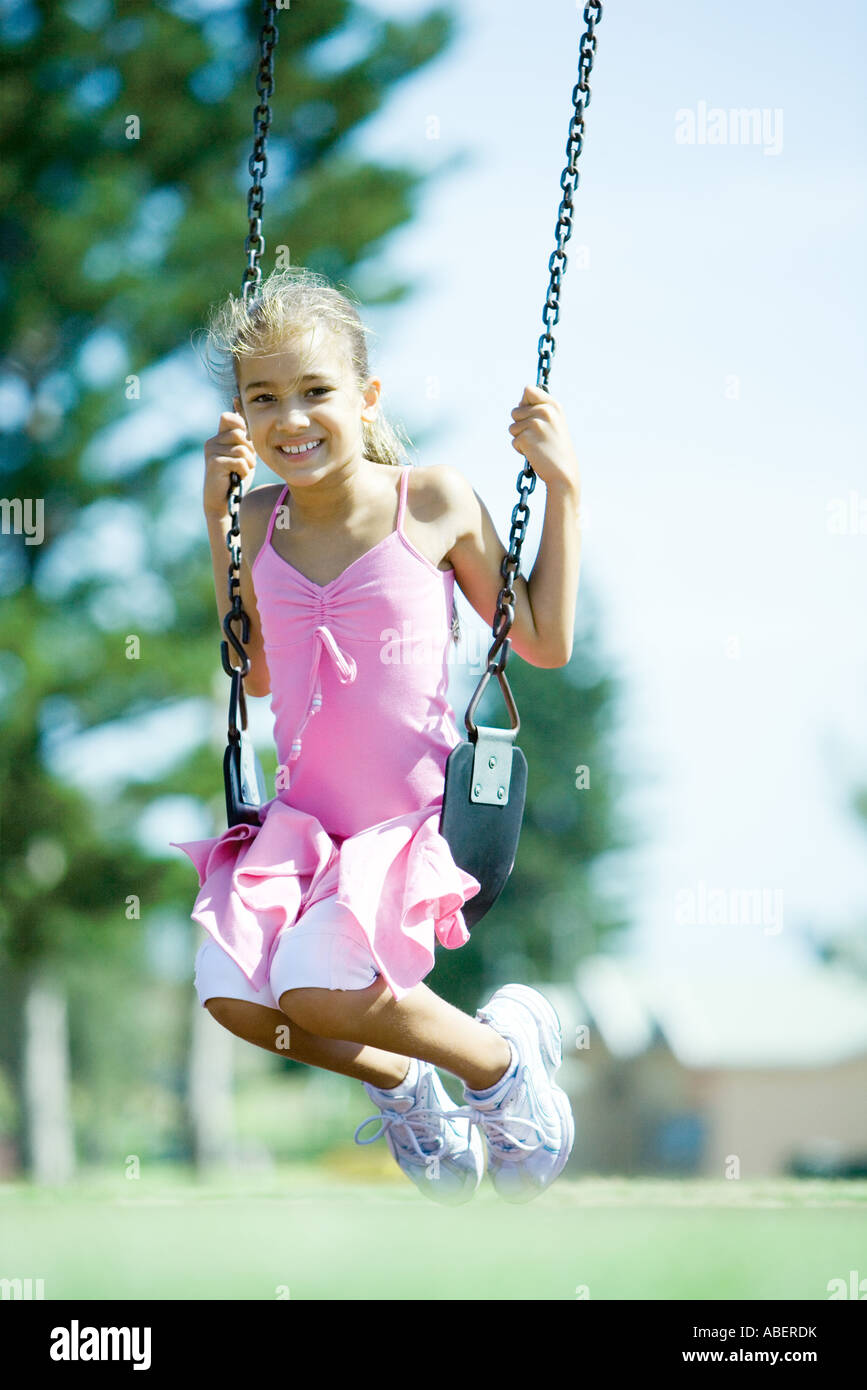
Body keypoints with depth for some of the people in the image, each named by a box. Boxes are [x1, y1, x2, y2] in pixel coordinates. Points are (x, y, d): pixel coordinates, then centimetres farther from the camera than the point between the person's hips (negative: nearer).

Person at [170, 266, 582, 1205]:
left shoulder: (433, 503, -6)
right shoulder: (261, 520, 4)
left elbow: (547, 642, 2)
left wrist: (563, 487, -5)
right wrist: (218, 518, 9)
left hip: (414, 821, -4)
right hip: (300, 825, 4)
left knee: (312, 984, -28)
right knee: (229, 993, -20)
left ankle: (505, 1053, 1)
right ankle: (397, 1079, 11)